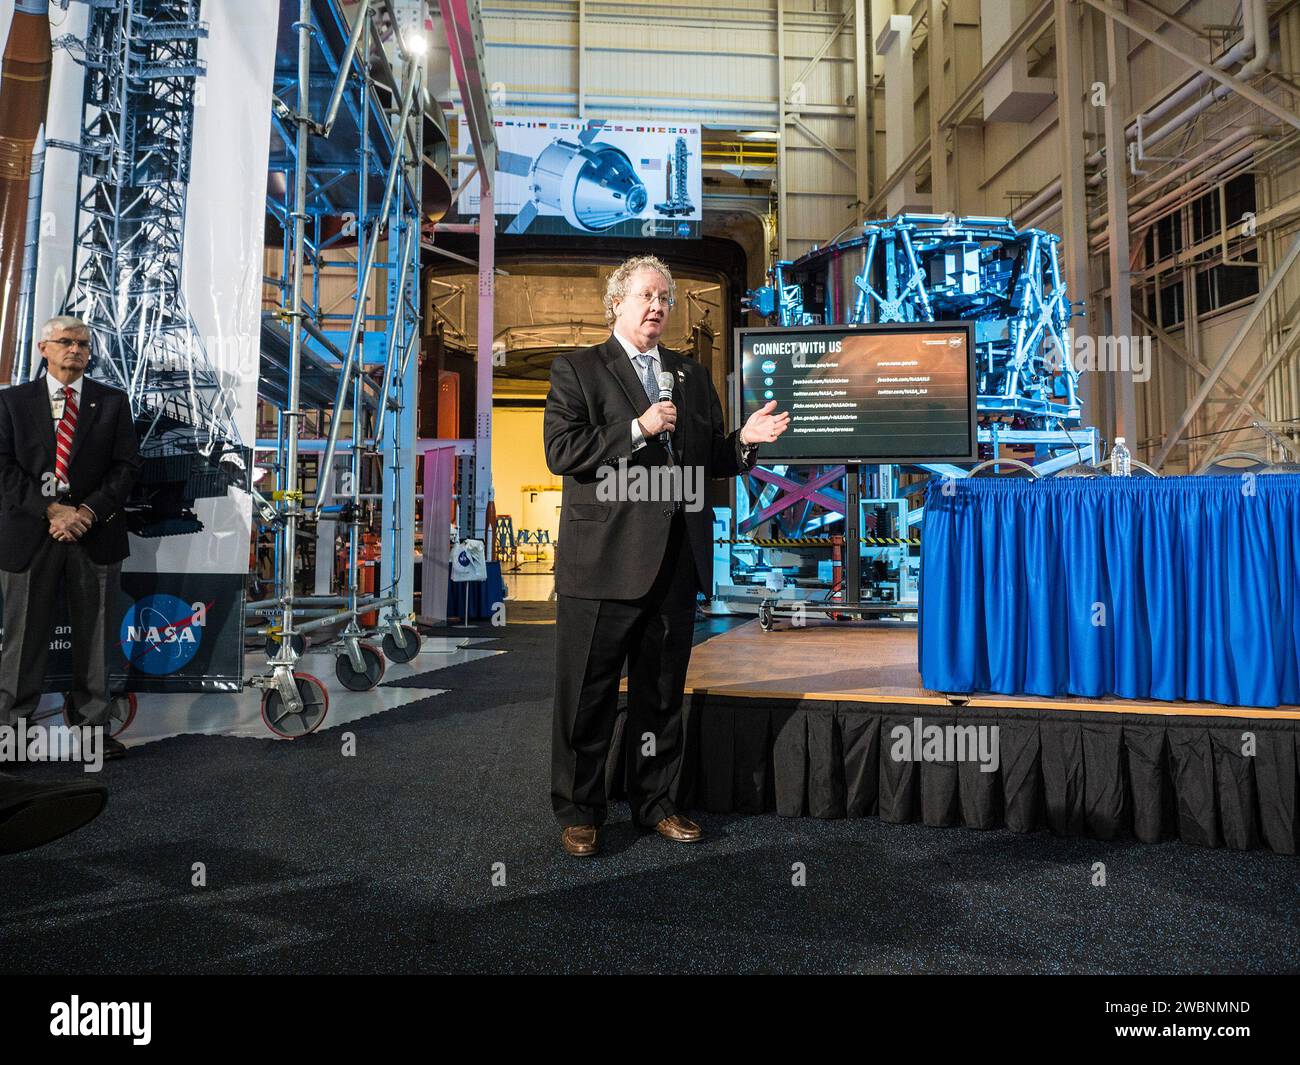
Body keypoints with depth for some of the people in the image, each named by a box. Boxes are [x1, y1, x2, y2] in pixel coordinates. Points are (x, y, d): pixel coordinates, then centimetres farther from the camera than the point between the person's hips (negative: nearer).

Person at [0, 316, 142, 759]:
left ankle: (93, 725, 17)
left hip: (95, 535, 1)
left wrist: (87, 511, -12)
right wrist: (51, 511, -14)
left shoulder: (113, 402, 8)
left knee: (93, 634, 7)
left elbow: (126, 466, 1)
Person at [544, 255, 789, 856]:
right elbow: (560, 451, -11)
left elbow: (710, 460, 18)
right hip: (603, 561, -4)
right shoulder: (577, 370, 2)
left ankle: (656, 803, 29)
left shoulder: (693, 375, 17)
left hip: (676, 561, 5)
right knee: (587, 697, 5)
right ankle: (578, 812, 21)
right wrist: (637, 429, -16)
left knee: (662, 694, 14)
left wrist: (743, 440, -2)